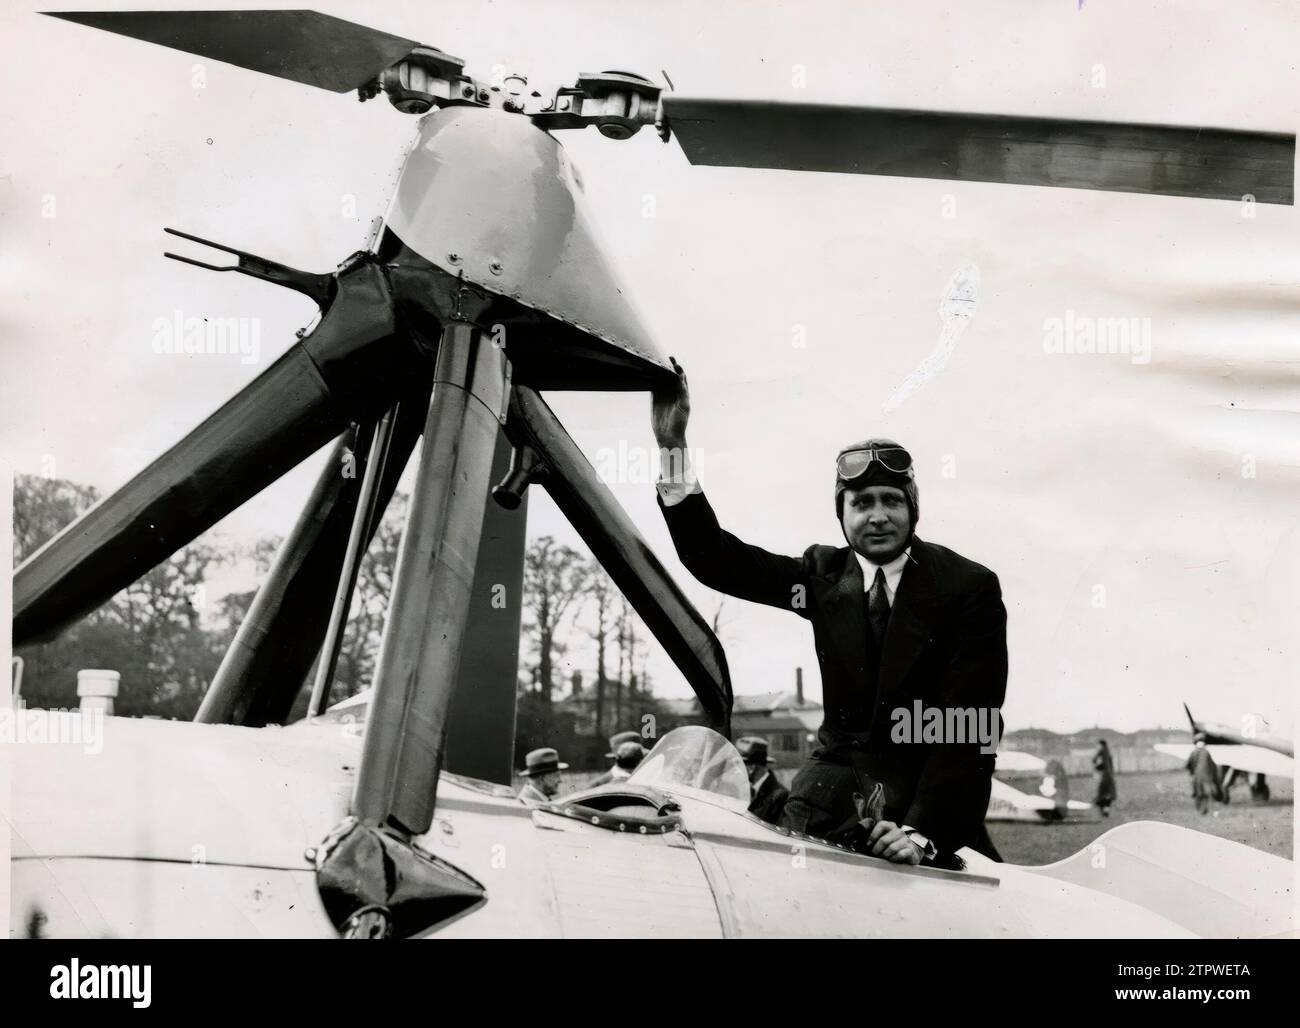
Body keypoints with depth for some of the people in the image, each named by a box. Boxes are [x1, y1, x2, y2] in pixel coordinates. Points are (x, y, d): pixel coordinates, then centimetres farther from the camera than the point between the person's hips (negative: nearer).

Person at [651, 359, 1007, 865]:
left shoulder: (969, 587, -7)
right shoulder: (824, 574, 6)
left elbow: (971, 723, -14)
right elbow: (714, 557, -1)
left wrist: (923, 829, -27)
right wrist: (672, 444, -12)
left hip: (933, 790, -2)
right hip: (839, 774, 3)